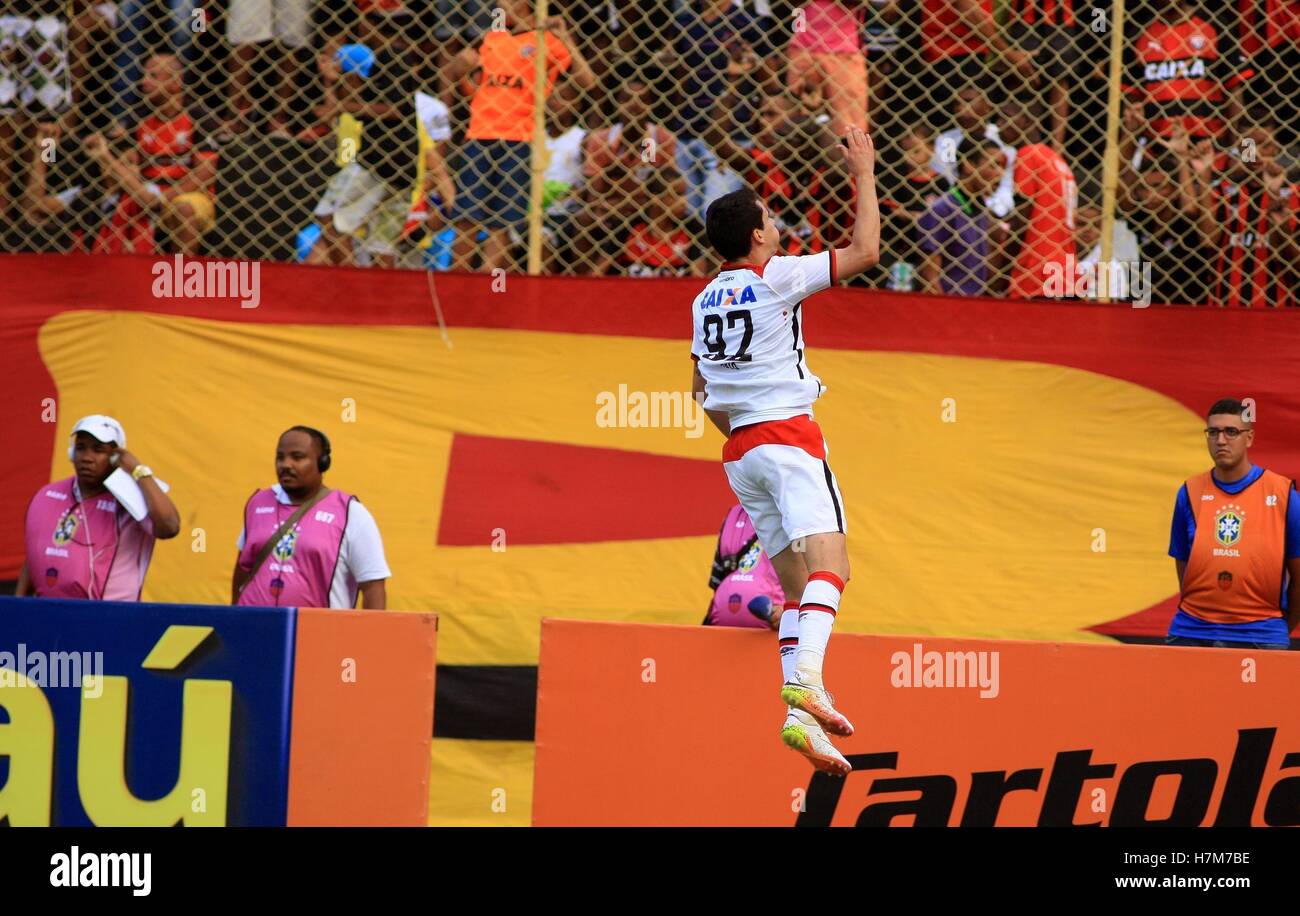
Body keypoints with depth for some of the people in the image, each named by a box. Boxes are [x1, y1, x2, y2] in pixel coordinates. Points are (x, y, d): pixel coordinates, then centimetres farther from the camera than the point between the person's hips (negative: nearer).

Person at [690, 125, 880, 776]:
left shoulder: (706, 300, 15)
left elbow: (702, 389, 23)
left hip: (739, 453, 7)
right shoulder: (775, 276, -6)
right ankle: (806, 679, -40)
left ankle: (799, 718, -4)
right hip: (788, 437, -7)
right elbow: (864, 251, -5)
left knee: (798, 585, 7)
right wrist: (864, 174, 3)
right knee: (828, 565, -18)